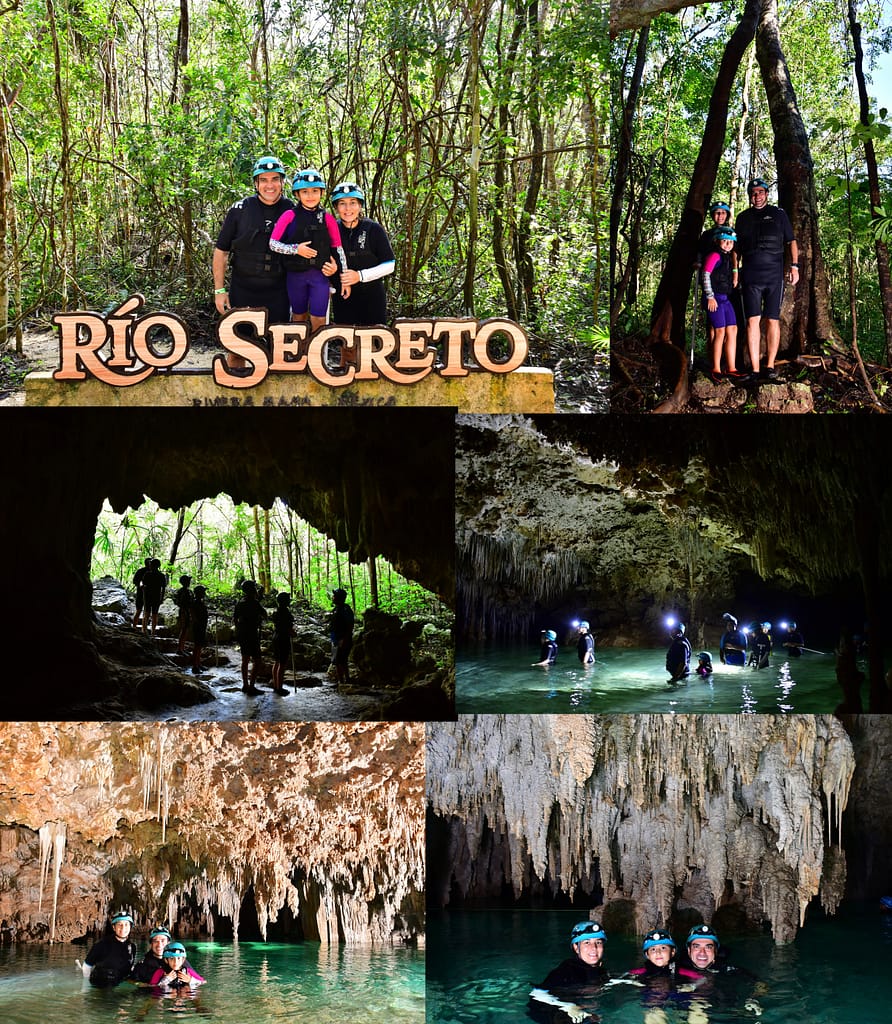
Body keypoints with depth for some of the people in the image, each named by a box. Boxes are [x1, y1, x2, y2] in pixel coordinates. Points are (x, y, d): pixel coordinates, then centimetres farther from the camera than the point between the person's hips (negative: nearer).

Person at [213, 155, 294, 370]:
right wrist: (219, 290, -2)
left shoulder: (292, 212, 1)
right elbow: (221, 251, 3)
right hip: (242, 291, -1)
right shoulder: (240, 210, -2)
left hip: (277, 293, 1)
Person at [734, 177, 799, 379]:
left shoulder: (778, 215, 11)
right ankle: (755, 369, -7)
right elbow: (737, 247, 20)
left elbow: (791, 242, 10)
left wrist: (794, 266, 0)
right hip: (750, 277, 1)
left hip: (774, 275, -1)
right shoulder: (743, 218, 15)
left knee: (773, 320, -2)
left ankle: (770, 366, 2)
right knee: (752, 320, -6)